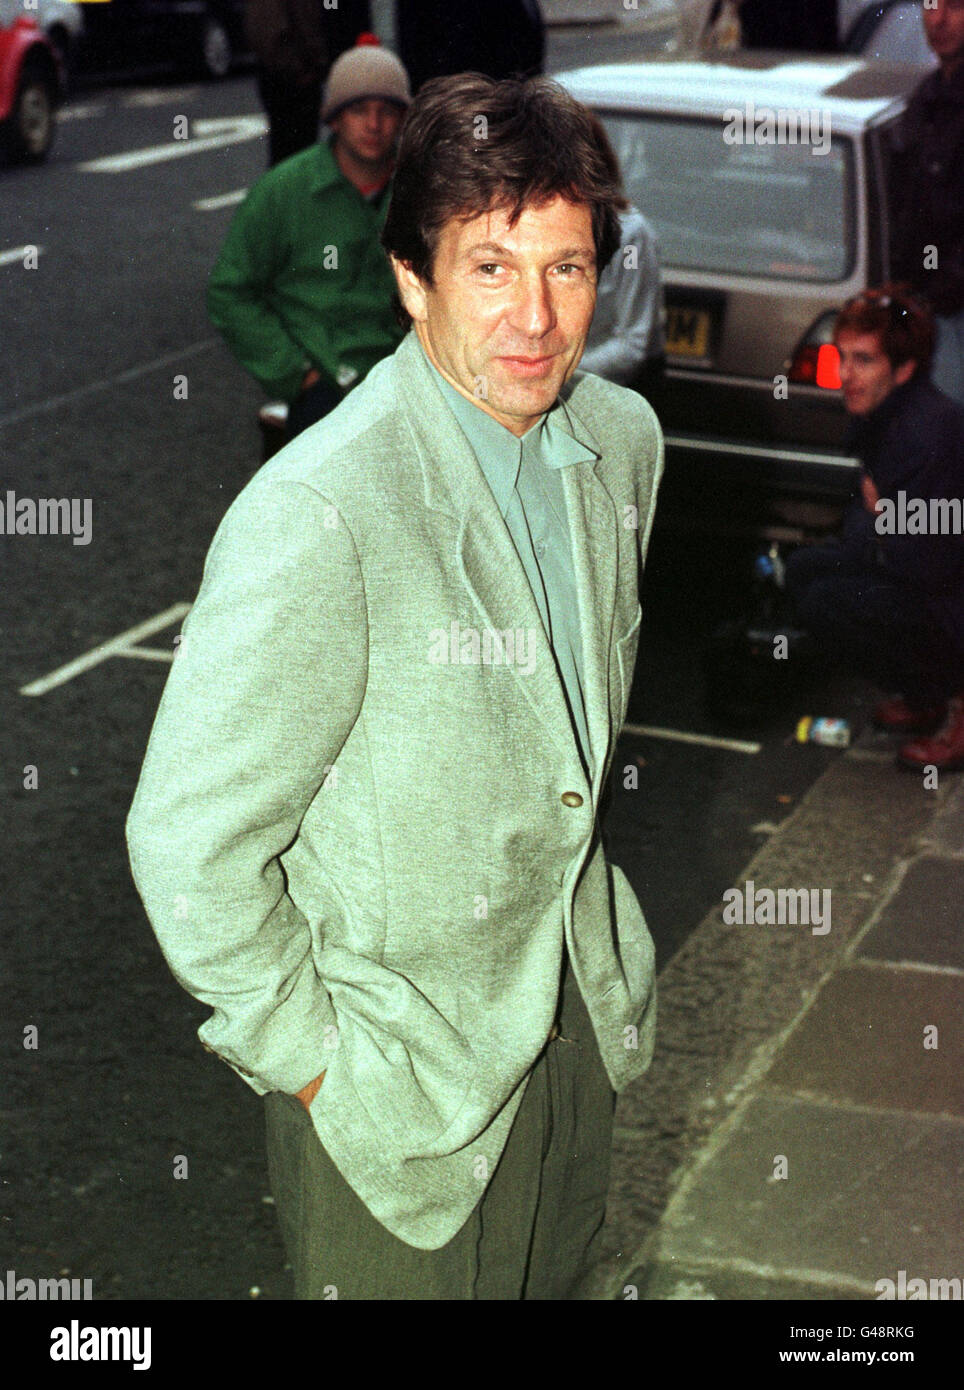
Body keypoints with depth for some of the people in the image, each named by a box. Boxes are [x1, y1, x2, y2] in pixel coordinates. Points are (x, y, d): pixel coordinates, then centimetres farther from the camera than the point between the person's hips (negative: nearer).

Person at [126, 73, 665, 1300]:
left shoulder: (621, 438, -6)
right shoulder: (313, 520, -31)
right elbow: (191, 839, -26)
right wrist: (299, 1052, -16)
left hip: (576, 1007, 7)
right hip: (395, 1059, -6)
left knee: (555, 1274, 26)